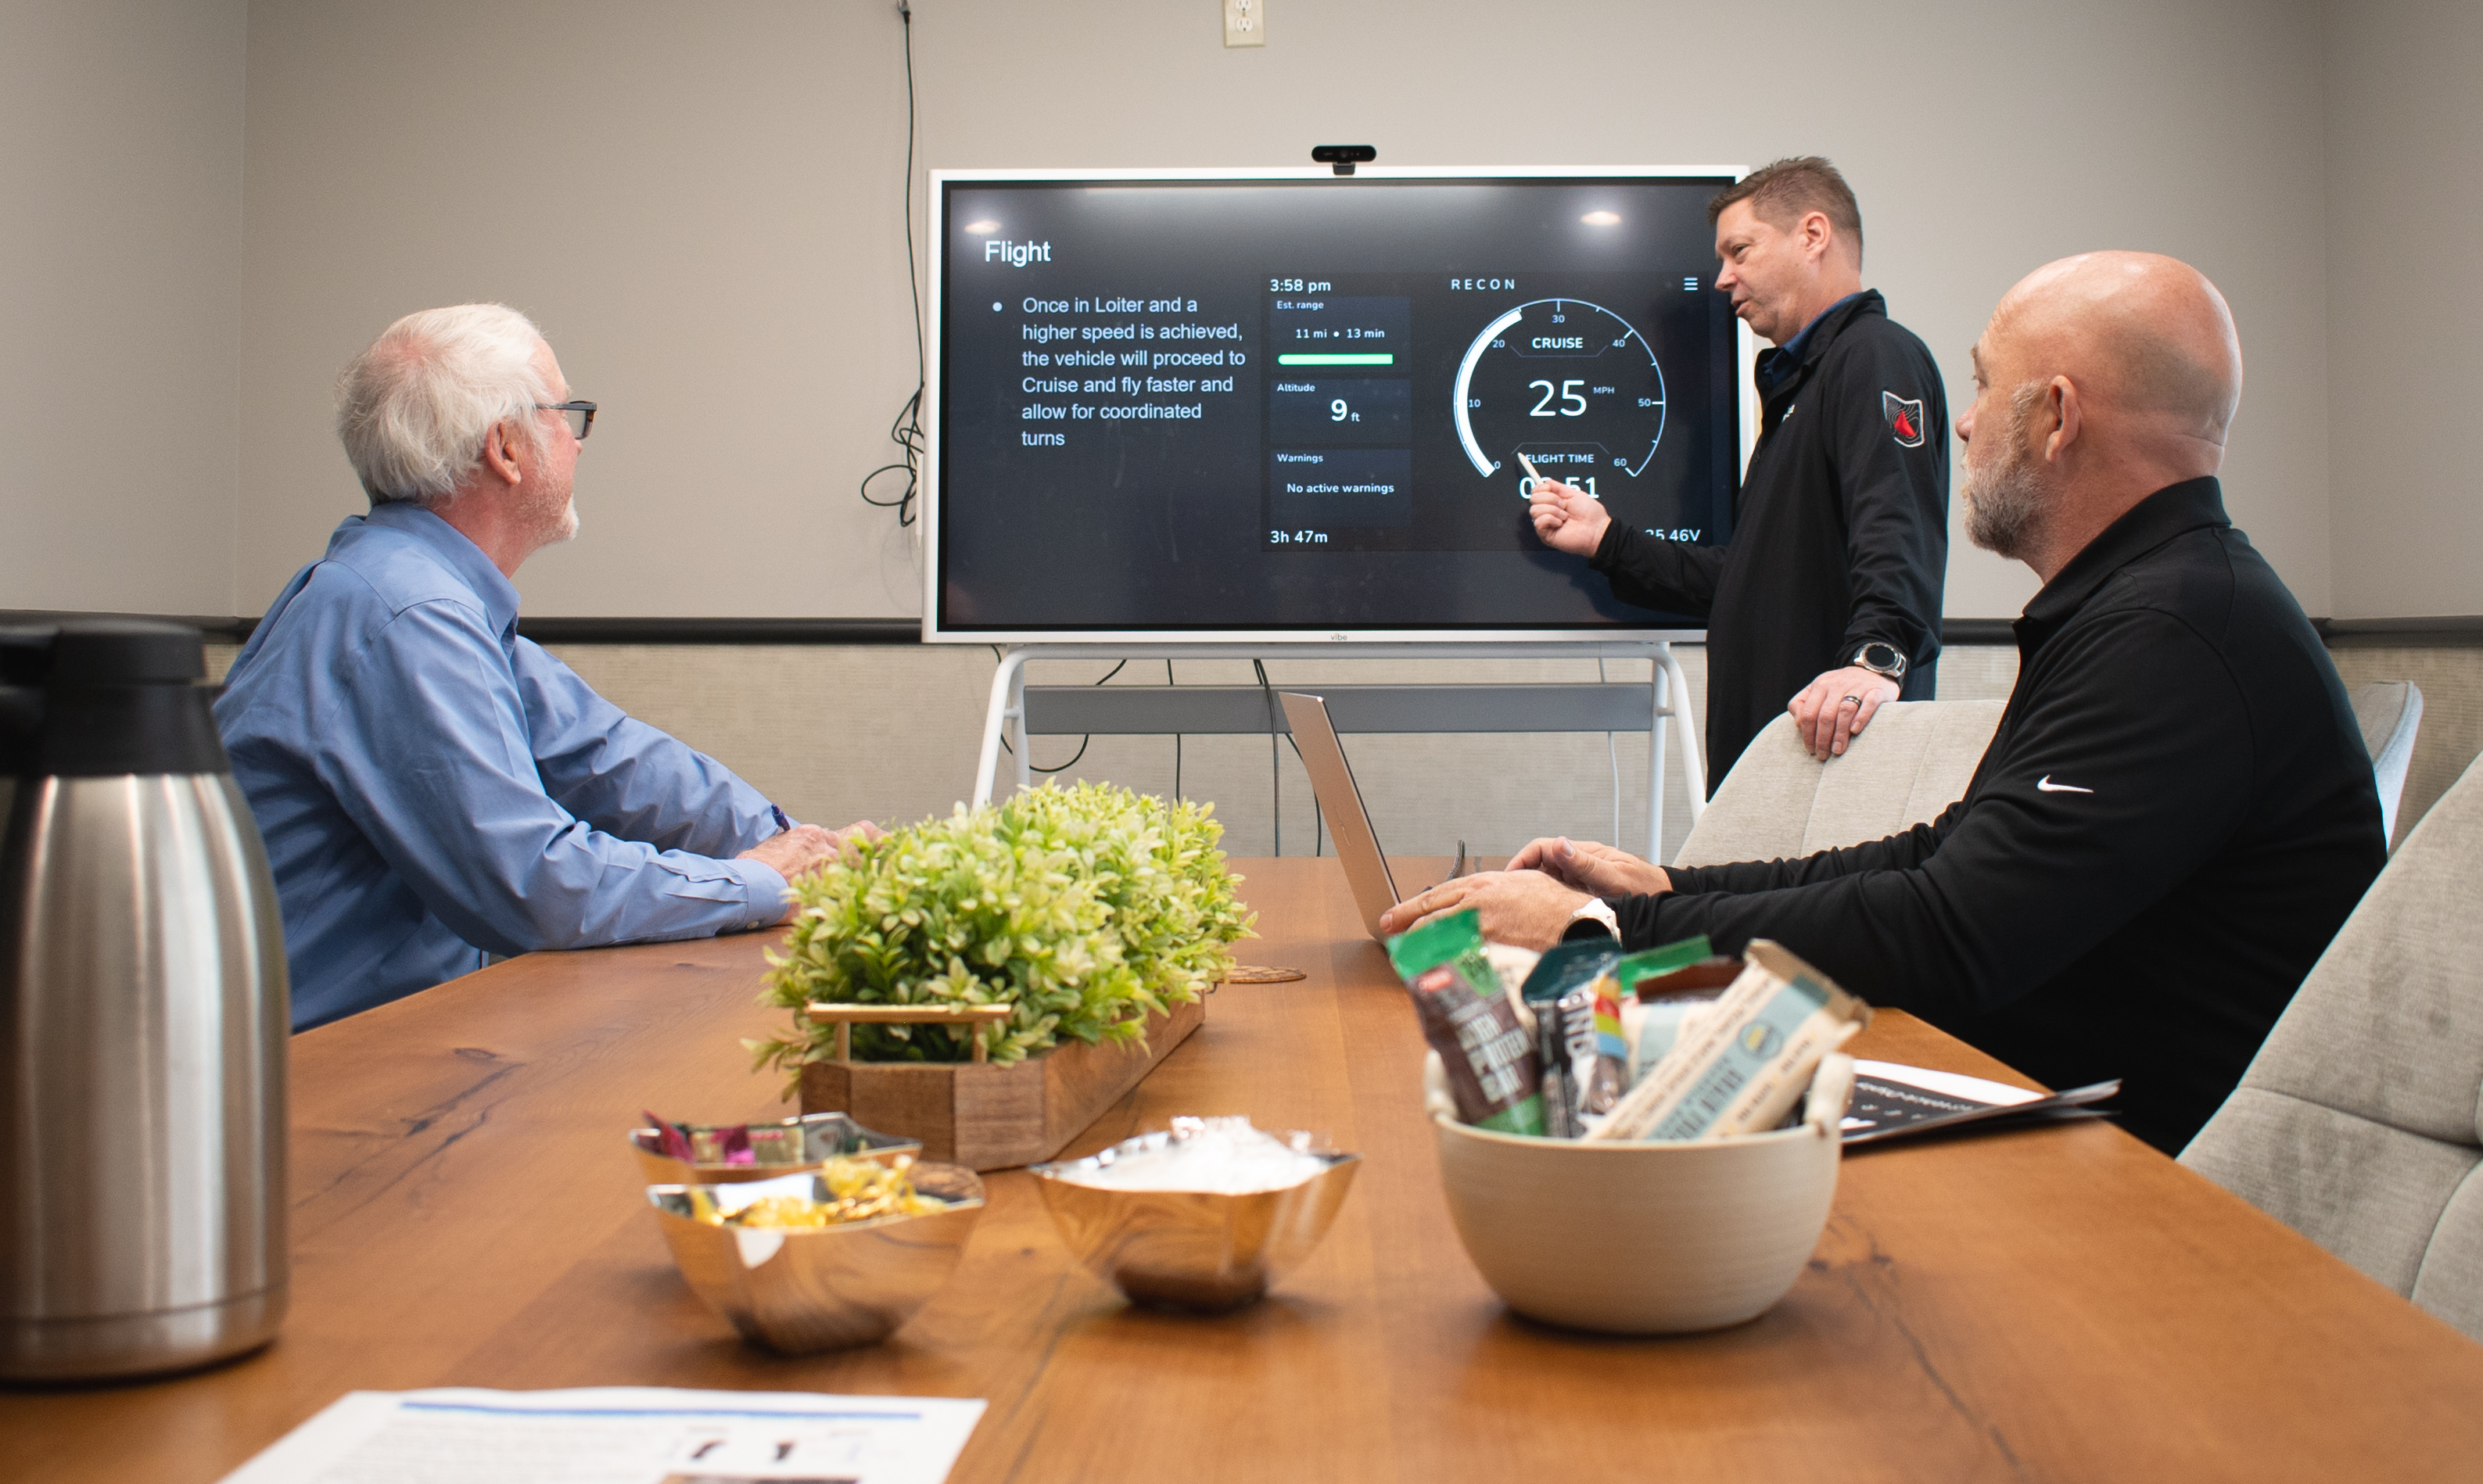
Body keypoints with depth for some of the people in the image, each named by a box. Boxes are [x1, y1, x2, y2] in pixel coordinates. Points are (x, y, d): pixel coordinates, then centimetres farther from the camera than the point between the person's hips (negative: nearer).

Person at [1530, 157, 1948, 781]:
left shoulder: (1876, 357, -8)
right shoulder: (1798, 381, 26)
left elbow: (1897, 533, -25)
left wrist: (1874, 657, -40)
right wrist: (1607, 542, 24)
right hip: (1766, 742, 9)